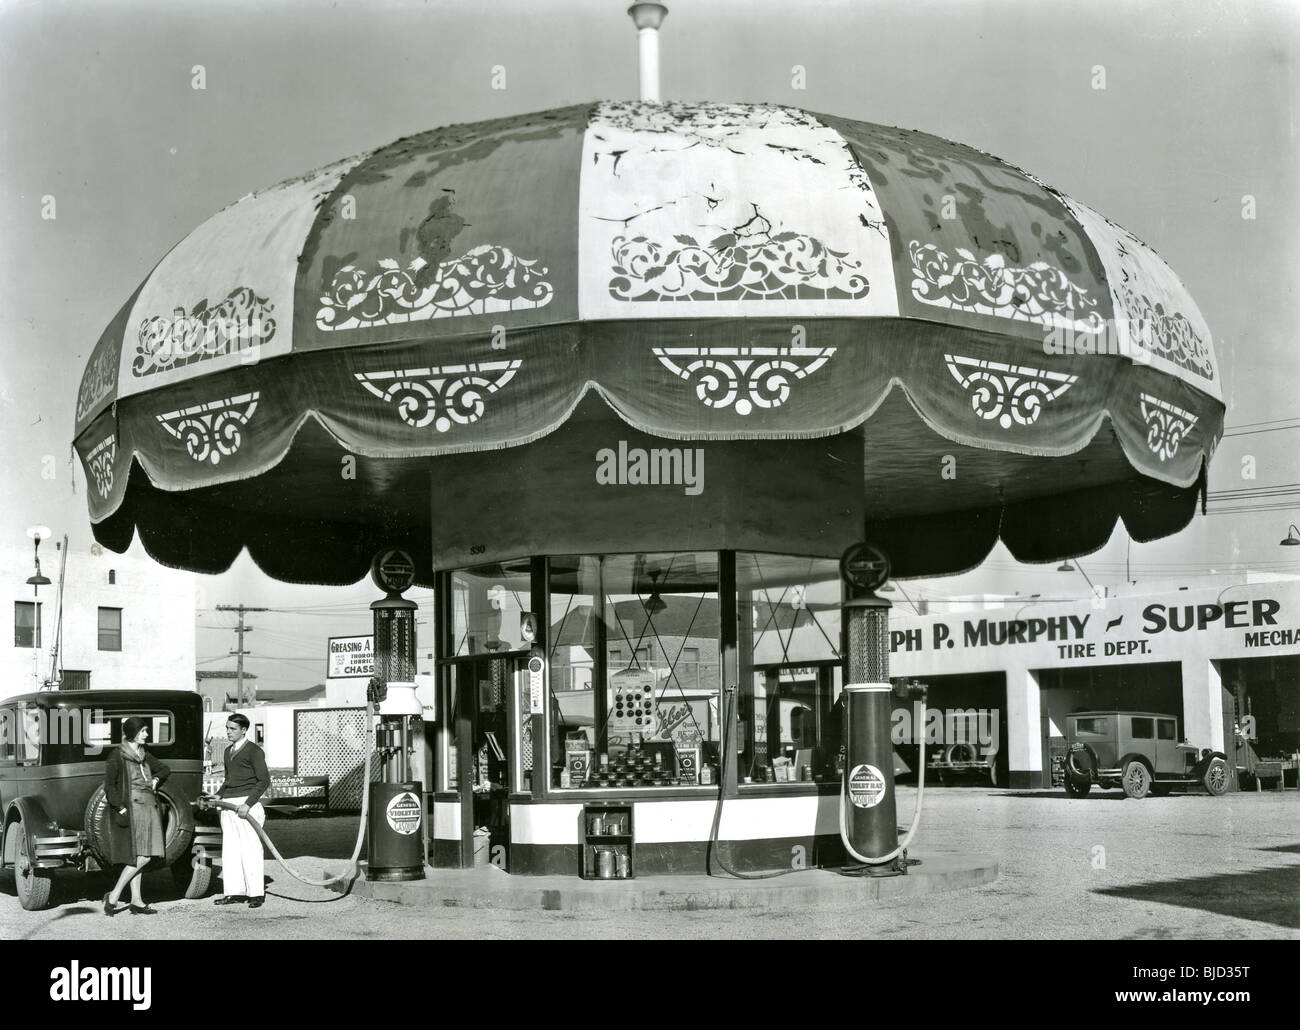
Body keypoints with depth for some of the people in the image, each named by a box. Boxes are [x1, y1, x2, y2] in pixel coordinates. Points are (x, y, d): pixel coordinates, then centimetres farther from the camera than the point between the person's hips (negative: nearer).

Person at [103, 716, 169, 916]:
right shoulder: (117, 755, -7)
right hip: (130, 809, -7)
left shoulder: (144, 755, 14)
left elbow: (165, 769, 29)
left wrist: (156, 779, 9)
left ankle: (137, 901, 9)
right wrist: (121, 809, -18)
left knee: (137, 858, 7)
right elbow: (109, 786, -11)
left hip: (148, 808, 8)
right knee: (141, 857, -12)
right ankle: (113, 896, -4)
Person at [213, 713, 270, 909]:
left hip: (246, 803, -8)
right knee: (230, 849, 5)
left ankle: (256, 893, -2)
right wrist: (218, 795, 10)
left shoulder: (254, 751, -5)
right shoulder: (228, 751, 18)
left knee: (250, 849, -6)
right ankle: (235, 892, 10)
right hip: (229, 804, 8)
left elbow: (264, 781, -9)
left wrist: (248, 804, -16)